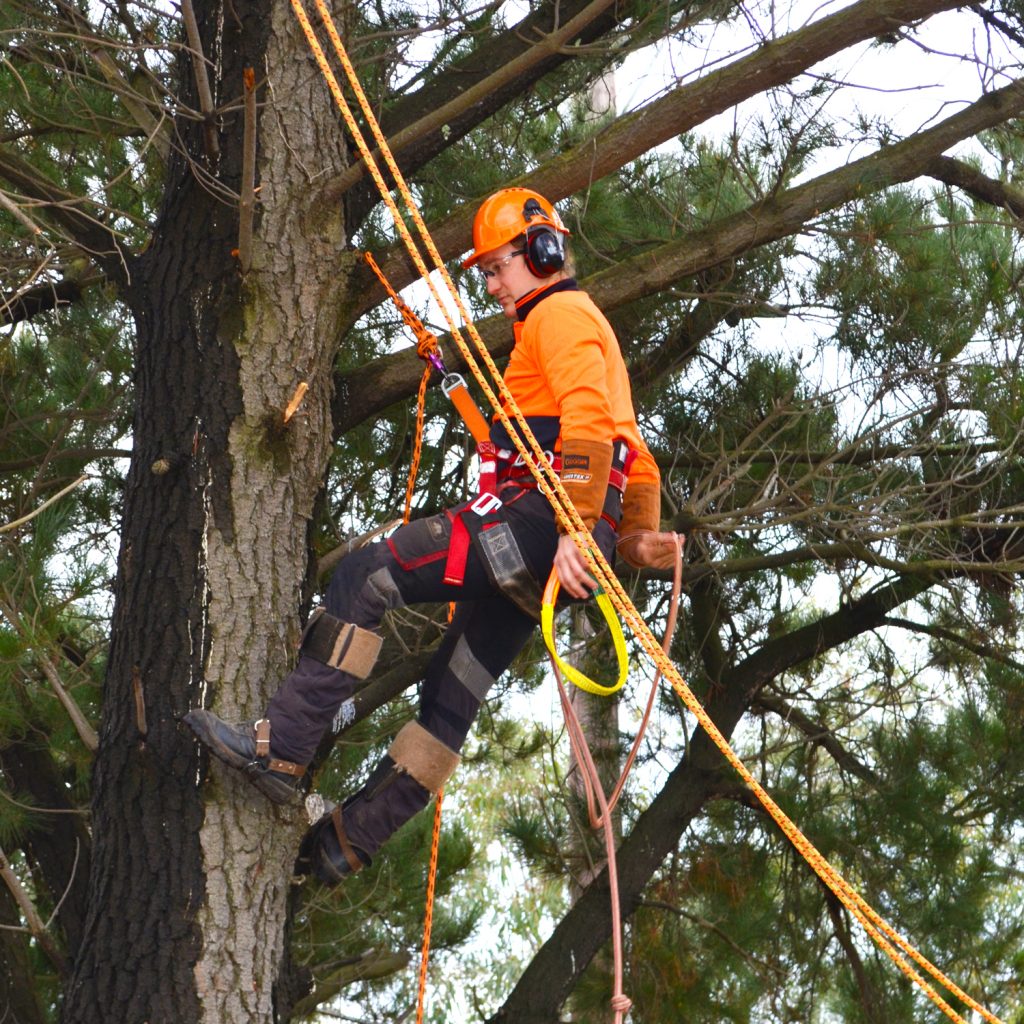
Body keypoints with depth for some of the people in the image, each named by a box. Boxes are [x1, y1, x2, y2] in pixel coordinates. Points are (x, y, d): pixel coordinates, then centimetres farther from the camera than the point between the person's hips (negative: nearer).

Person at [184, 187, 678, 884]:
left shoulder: (559, 313, 0)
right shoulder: (579, 324, 33)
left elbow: (588, 419, -19)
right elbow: (639, 464, 34)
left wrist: (576, 532, -27)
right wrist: (638, 540, 22)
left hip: (536, 513, -11)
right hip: (543, 552, 11)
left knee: (366, 577, -17)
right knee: (453, 690, 8)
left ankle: (281, 747, -25)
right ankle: (349, 842, 10)